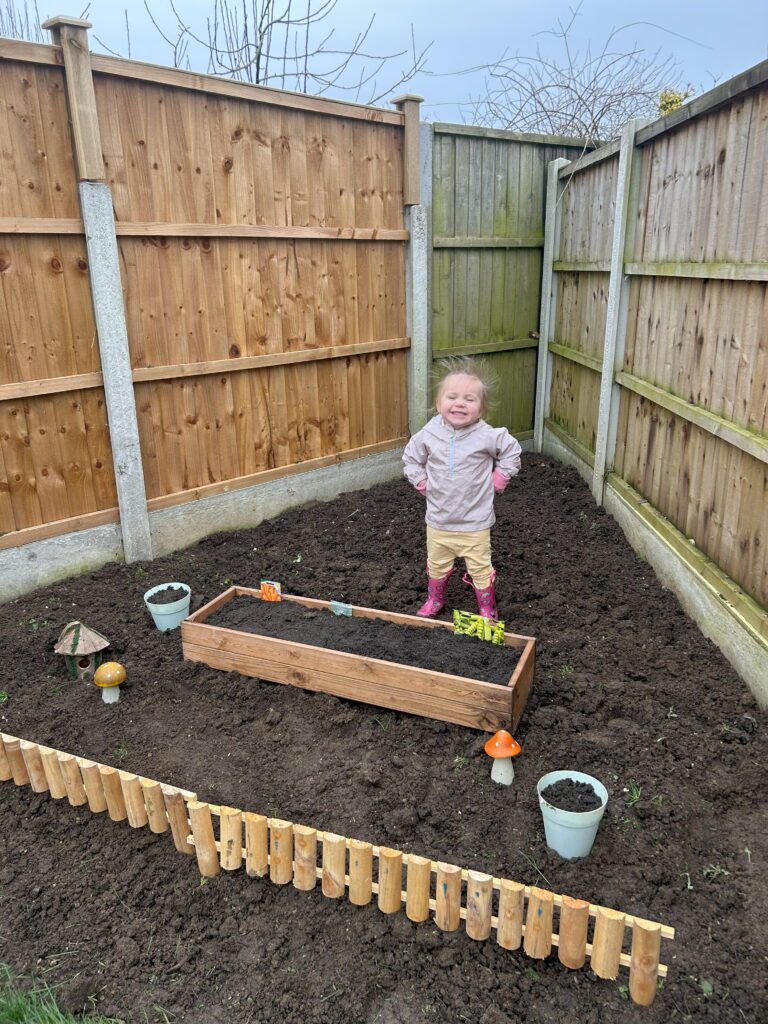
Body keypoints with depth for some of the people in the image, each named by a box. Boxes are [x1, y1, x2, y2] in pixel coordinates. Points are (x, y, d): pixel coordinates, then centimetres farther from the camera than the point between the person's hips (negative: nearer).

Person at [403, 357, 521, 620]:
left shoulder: (488, 436, -16)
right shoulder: (429, 434, -9)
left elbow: (511, 452, 2)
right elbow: (411, 457, 9)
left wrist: (496, 481, -3)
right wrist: (422, 483, 1)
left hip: (475, 523, -2)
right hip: (438, 520, 3)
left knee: (480, 569, 9)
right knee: (437, 566, 20)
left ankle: (488, 610, 29)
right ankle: (434, 600, 44)